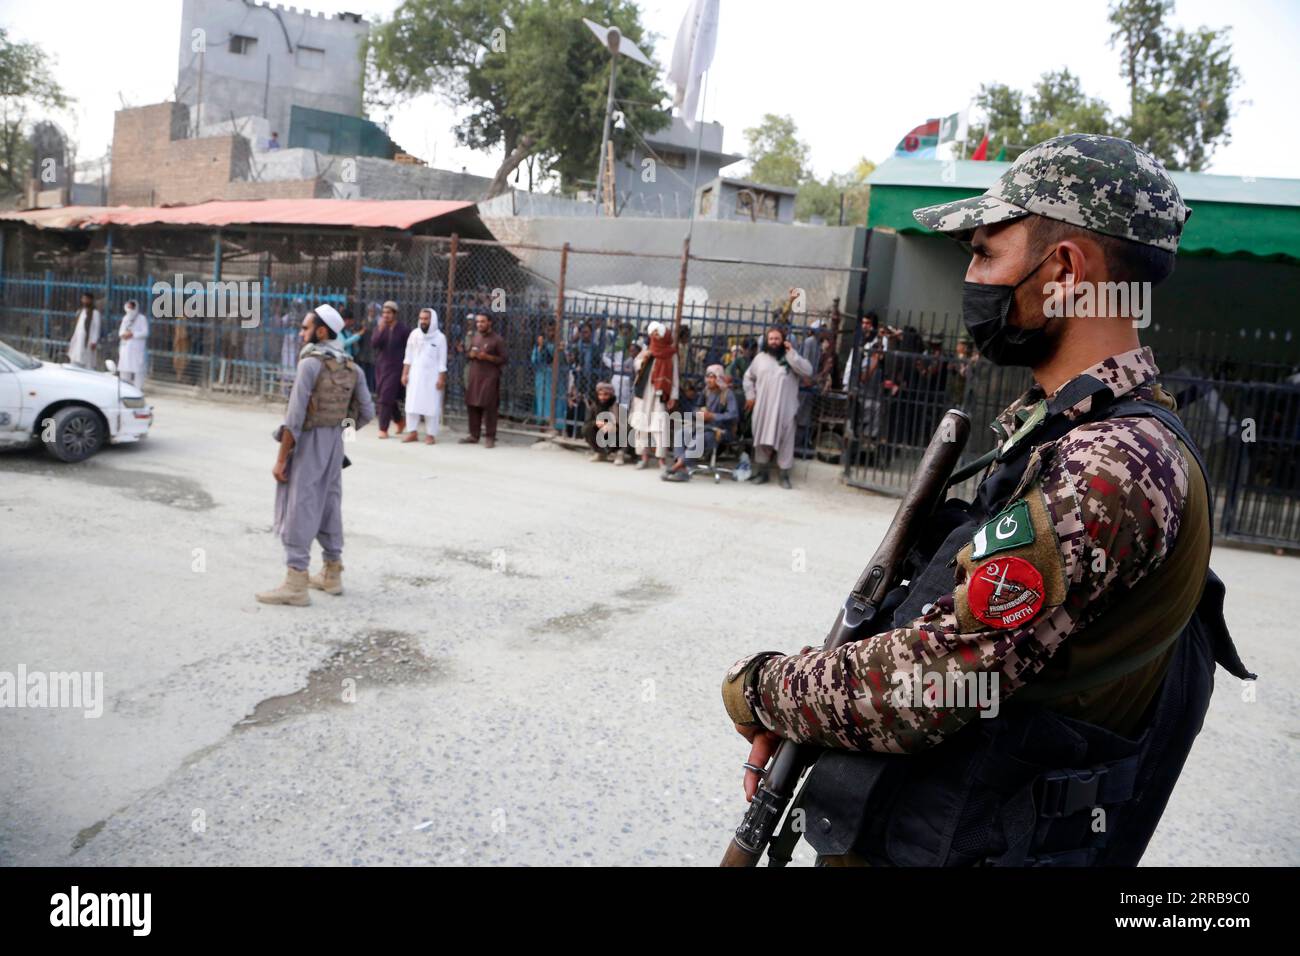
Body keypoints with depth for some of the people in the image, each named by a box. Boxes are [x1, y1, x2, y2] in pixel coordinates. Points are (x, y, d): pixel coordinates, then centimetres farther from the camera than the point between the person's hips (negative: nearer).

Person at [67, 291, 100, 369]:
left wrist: (94, 342, -16)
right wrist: (72, 341, 17)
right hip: (77, 342, 7)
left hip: (88, 342, -7)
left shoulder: (95, 312, -4)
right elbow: (76, 327, 21)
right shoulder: (80, 312, 18)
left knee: (88, 366, -8)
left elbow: (96, 328, -8)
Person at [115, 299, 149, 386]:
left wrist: (132, 334, -18)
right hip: (125, 347, 6)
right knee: (124, 370, 7)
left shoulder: (141, 318, -3)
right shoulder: (125, 318, 17)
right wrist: (122, 335, -4)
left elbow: (145, 333, -10)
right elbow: (121, 331, 20)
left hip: (137, 348, -6)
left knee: (138, 370, -10)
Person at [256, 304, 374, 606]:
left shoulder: (311, 362, -16)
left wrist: (281, 458, -16)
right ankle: (332, 574, 23)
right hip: (335, 442, 8)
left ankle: (296, 583, -6)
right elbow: (366, 412, 7)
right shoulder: (351, 367, 6)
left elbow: (295, 415, -19)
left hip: (307, 442, -8)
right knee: (329, 505, 15)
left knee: (298, 510, -5)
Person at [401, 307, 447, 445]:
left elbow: (442, 361, -5)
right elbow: (408, 356, 7)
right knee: (412, 403, 2)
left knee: (431, 405, -2)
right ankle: (412, 432, 9)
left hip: (432, 375, -3)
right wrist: (404, 373, 3)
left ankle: (431, 435, 2)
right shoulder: (414, 334, 3)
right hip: (415, 374, 3)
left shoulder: (439, 337, -5)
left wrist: (441, 378, -9)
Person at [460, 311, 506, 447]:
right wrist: (471, 354, -2)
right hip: (474, 376, 6)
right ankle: (473, 435, 18)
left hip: (489, 378, -6)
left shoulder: (497, 339, -6)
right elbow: (469, 353, 23)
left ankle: (490, 437, -3)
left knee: (489, 407, -8)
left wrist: (487, 357, -19)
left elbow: (503, 359, -6)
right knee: (472, 405, 8)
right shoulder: (475, 336, 12)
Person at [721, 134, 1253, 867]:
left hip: (954, 846, -8)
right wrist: (800, 716, 0)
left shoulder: (1115, 464, -24)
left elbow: (928, 681, -26)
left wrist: (763, 690, -10)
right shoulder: (1058, 432, 7)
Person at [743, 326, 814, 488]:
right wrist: (750, 396, 10)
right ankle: (762, 472, 18)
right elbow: (748, 376, 20)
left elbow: (807, 371, -15)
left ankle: (784, 475, 6)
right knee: (762, 440, 7)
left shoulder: (791, 358, 1)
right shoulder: (760, 357, 9)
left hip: (785, 409, -2)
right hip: (763, 408, 2)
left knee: (785, 441, -1)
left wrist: (791, 353, -16)